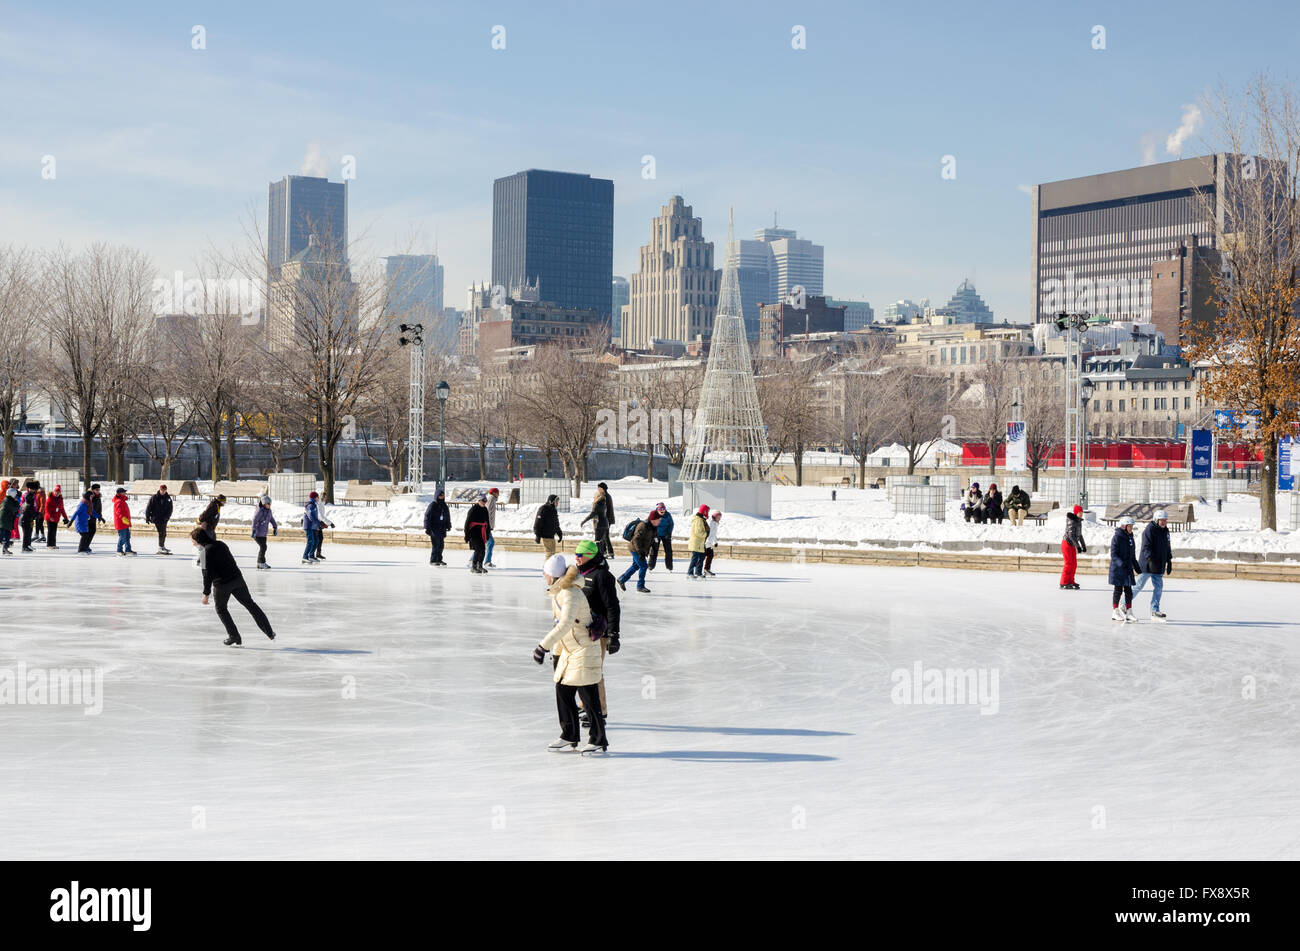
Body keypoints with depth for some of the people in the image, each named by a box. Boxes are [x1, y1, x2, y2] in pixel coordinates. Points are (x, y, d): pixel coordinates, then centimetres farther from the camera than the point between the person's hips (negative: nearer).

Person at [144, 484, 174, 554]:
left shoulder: (168, 498, 5)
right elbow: (148, 508, -2)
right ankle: (161, 547, -12)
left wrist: (167, 517, -9)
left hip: (164, 519, 5)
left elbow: (170, 509, 5)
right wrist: (147, 518, -6)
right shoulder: (154, 497, -4)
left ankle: (162, 547, 22)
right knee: (161, 532, -13)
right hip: (156, 518, -4)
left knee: (164, 533, 10)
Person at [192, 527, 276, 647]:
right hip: (237, 578, 6)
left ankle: (234, 636, 14)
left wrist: (206, 593, -12)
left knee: (221, 609, 17)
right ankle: (269, 632, 17)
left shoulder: (205, 551, -13)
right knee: (250, 604, 15)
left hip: (222, 584, -6)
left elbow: (208, 574, -17)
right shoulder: (221, 544, 10)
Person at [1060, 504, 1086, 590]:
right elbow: (1071, 535, -26)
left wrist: (1083, 545, 24)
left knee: (1074, 564, 10)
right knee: (1069, 563, -9)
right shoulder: (1071, 521, -19)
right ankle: (1063, 584, -6)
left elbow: (1079, 535, 21)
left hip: (1072, 545, 9)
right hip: (1067, 544, -9)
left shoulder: (1078, 521, 10)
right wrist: (1077, 546, -29)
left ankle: (1070, 582, 18)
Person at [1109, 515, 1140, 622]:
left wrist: (1136, 567, 23)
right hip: (1118, 569, -7)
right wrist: (1121, 564, -30)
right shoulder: (1117, 538, -11)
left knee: (1129, 591, 6)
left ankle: (1129, 612, 12)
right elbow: (1113, 555, -17)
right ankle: (1115, 612, 6)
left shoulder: (1130, 538, 12)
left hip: (1128, 569, 7)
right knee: (1118, 590, -1)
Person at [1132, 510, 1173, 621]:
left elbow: (1167, 548, 22)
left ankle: (1155, 611, 7)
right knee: (1139, 586, -2)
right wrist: (1150, 560, -31)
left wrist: (1169, 562, 19)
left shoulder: (1165, 531, 12)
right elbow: (1146, 547, -21)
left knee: (1158, 587, 3)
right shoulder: (1150, 529, -13)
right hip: (1147, 565, -7)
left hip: (1159, 566, 7)